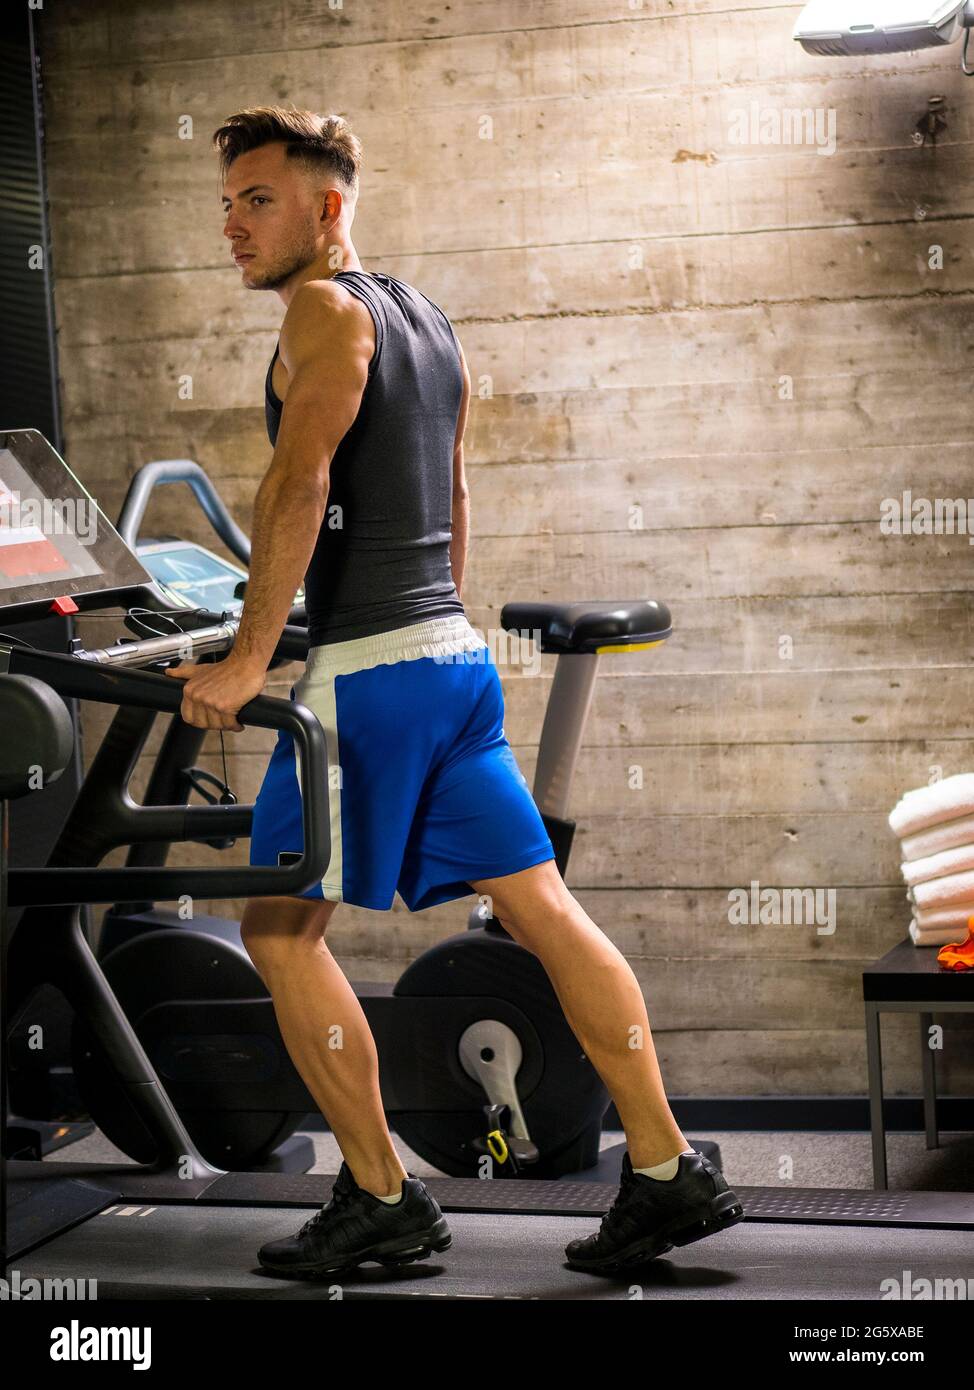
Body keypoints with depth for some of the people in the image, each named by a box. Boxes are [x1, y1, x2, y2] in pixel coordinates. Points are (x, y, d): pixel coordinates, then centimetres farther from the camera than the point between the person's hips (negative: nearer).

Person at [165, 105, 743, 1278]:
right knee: (539, 908, 7)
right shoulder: (422, 320, 19)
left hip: (369, 666, -9)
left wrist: (247, 663, -20)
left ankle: (383, 1203, 6)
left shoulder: (325, 308, -8)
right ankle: (668, 1174, 9)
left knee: (280, 928, 2)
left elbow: (299, 487, -19)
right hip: (453, 655, 9)